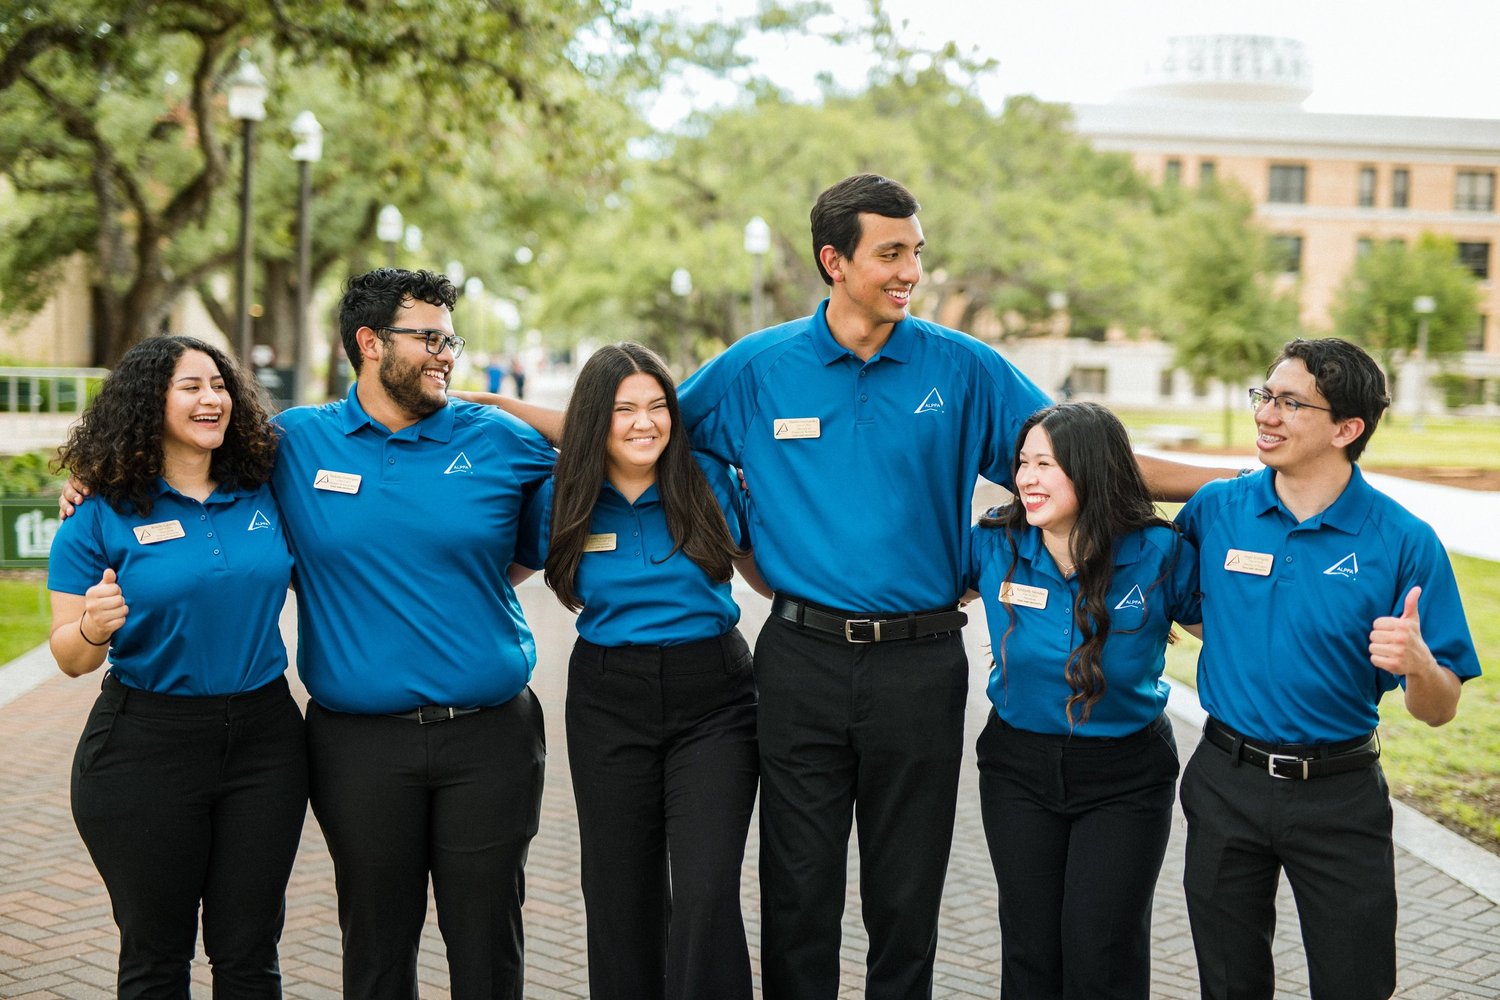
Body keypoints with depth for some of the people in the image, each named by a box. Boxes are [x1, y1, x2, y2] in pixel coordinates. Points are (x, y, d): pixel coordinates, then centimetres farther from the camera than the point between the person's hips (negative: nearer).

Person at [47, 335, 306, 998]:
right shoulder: (101, 520, -5)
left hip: (263, 738, 3)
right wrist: (93, 628, -24)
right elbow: (69, 658, -4)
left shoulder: (265, 495, 4)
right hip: (146, 746, -2)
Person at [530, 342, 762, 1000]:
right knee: (622, 896, 7)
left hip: (712, 700, -1)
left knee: (707, 896, -11)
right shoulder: (563, 499, 0)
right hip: (608, 703, 1)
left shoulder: (710, 481, -1)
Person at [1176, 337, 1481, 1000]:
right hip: (1226, 784, 2)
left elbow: (1438, 711, -8)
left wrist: (1417, 664, -29)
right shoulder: (1215, 510, -3)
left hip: (1339, 795, -2)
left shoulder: (1403, 542, -11)